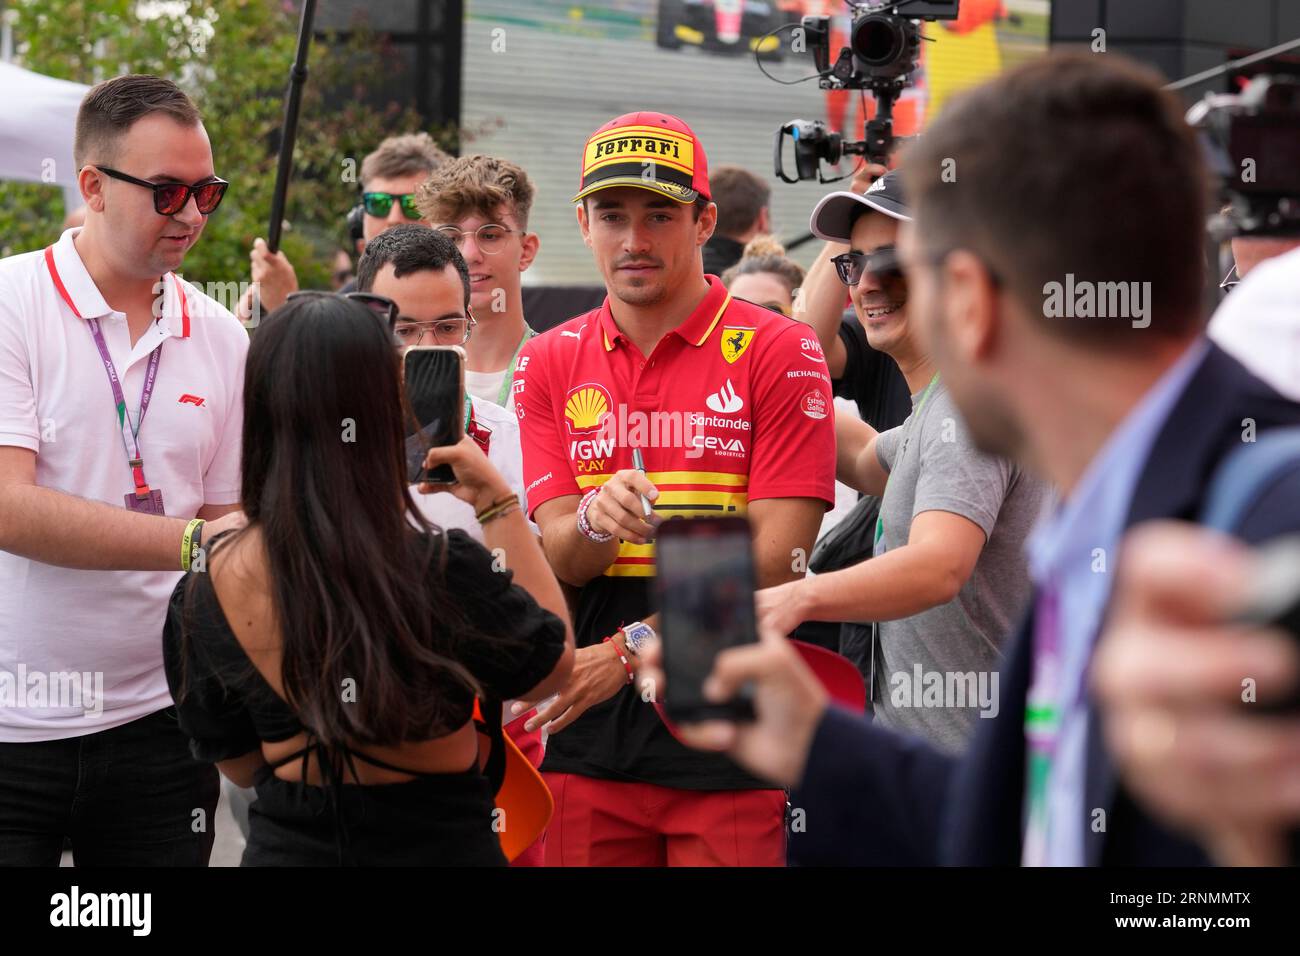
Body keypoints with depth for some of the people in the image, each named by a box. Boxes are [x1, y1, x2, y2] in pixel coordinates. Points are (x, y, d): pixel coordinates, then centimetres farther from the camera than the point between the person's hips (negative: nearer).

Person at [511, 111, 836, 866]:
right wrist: (597, 519, -22)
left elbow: (776, 558, -9)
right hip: (590, 739, 3)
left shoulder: (775, 351, -2)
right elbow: (561, 561, 2)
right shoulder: (552, 363, 10)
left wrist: (631, 649, -13)